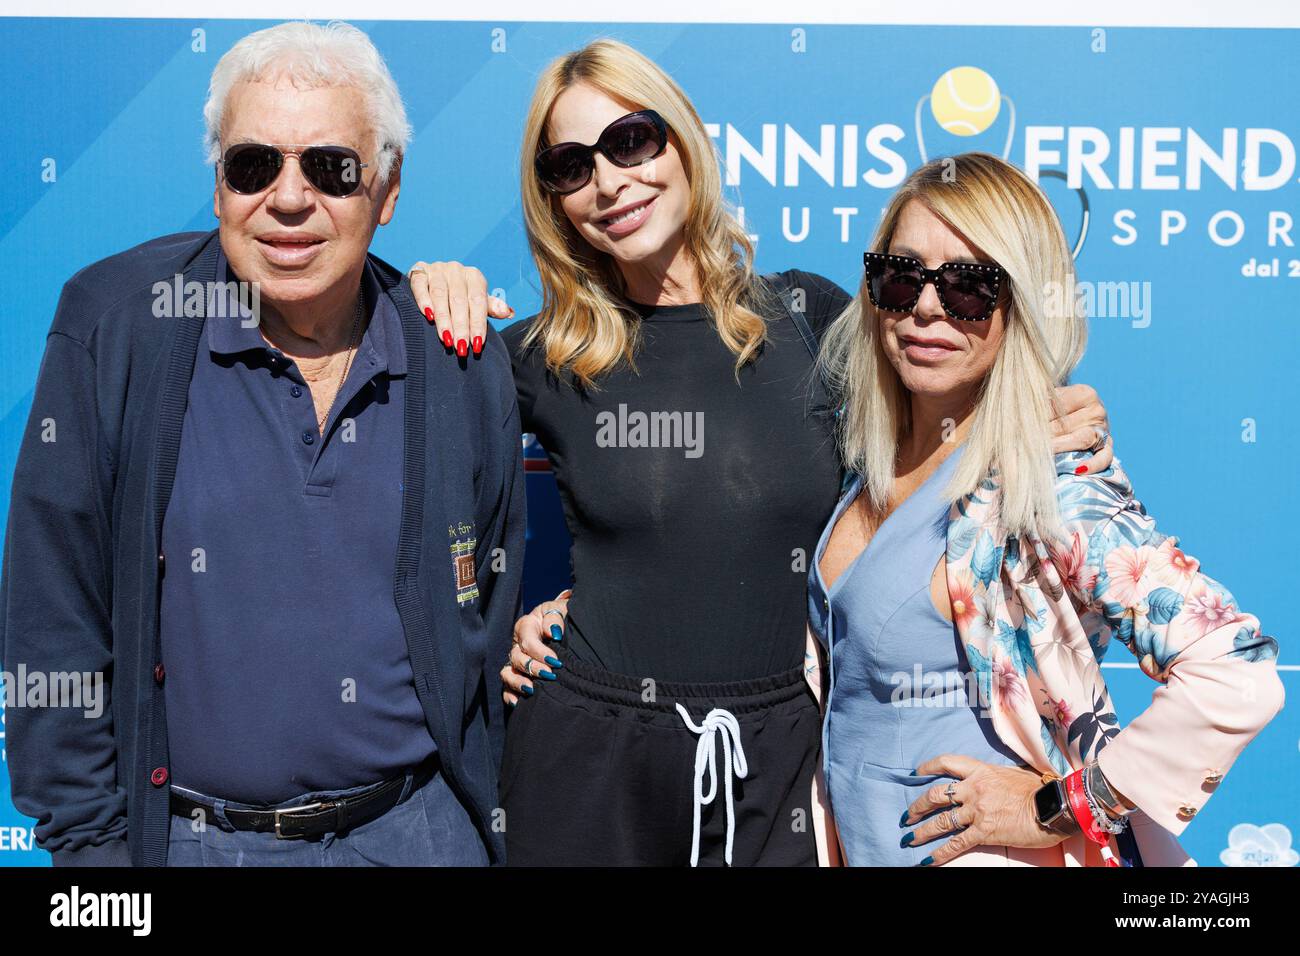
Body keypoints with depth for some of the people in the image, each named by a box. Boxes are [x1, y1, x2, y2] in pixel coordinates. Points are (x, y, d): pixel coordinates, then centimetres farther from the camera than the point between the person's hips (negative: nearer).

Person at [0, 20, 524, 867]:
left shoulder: (464, 367, -4)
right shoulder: (113, 327, -9)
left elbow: (485, 608, 6)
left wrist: (475, 815, 7)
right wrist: (91, 841, -7)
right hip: (184, 836, -1)